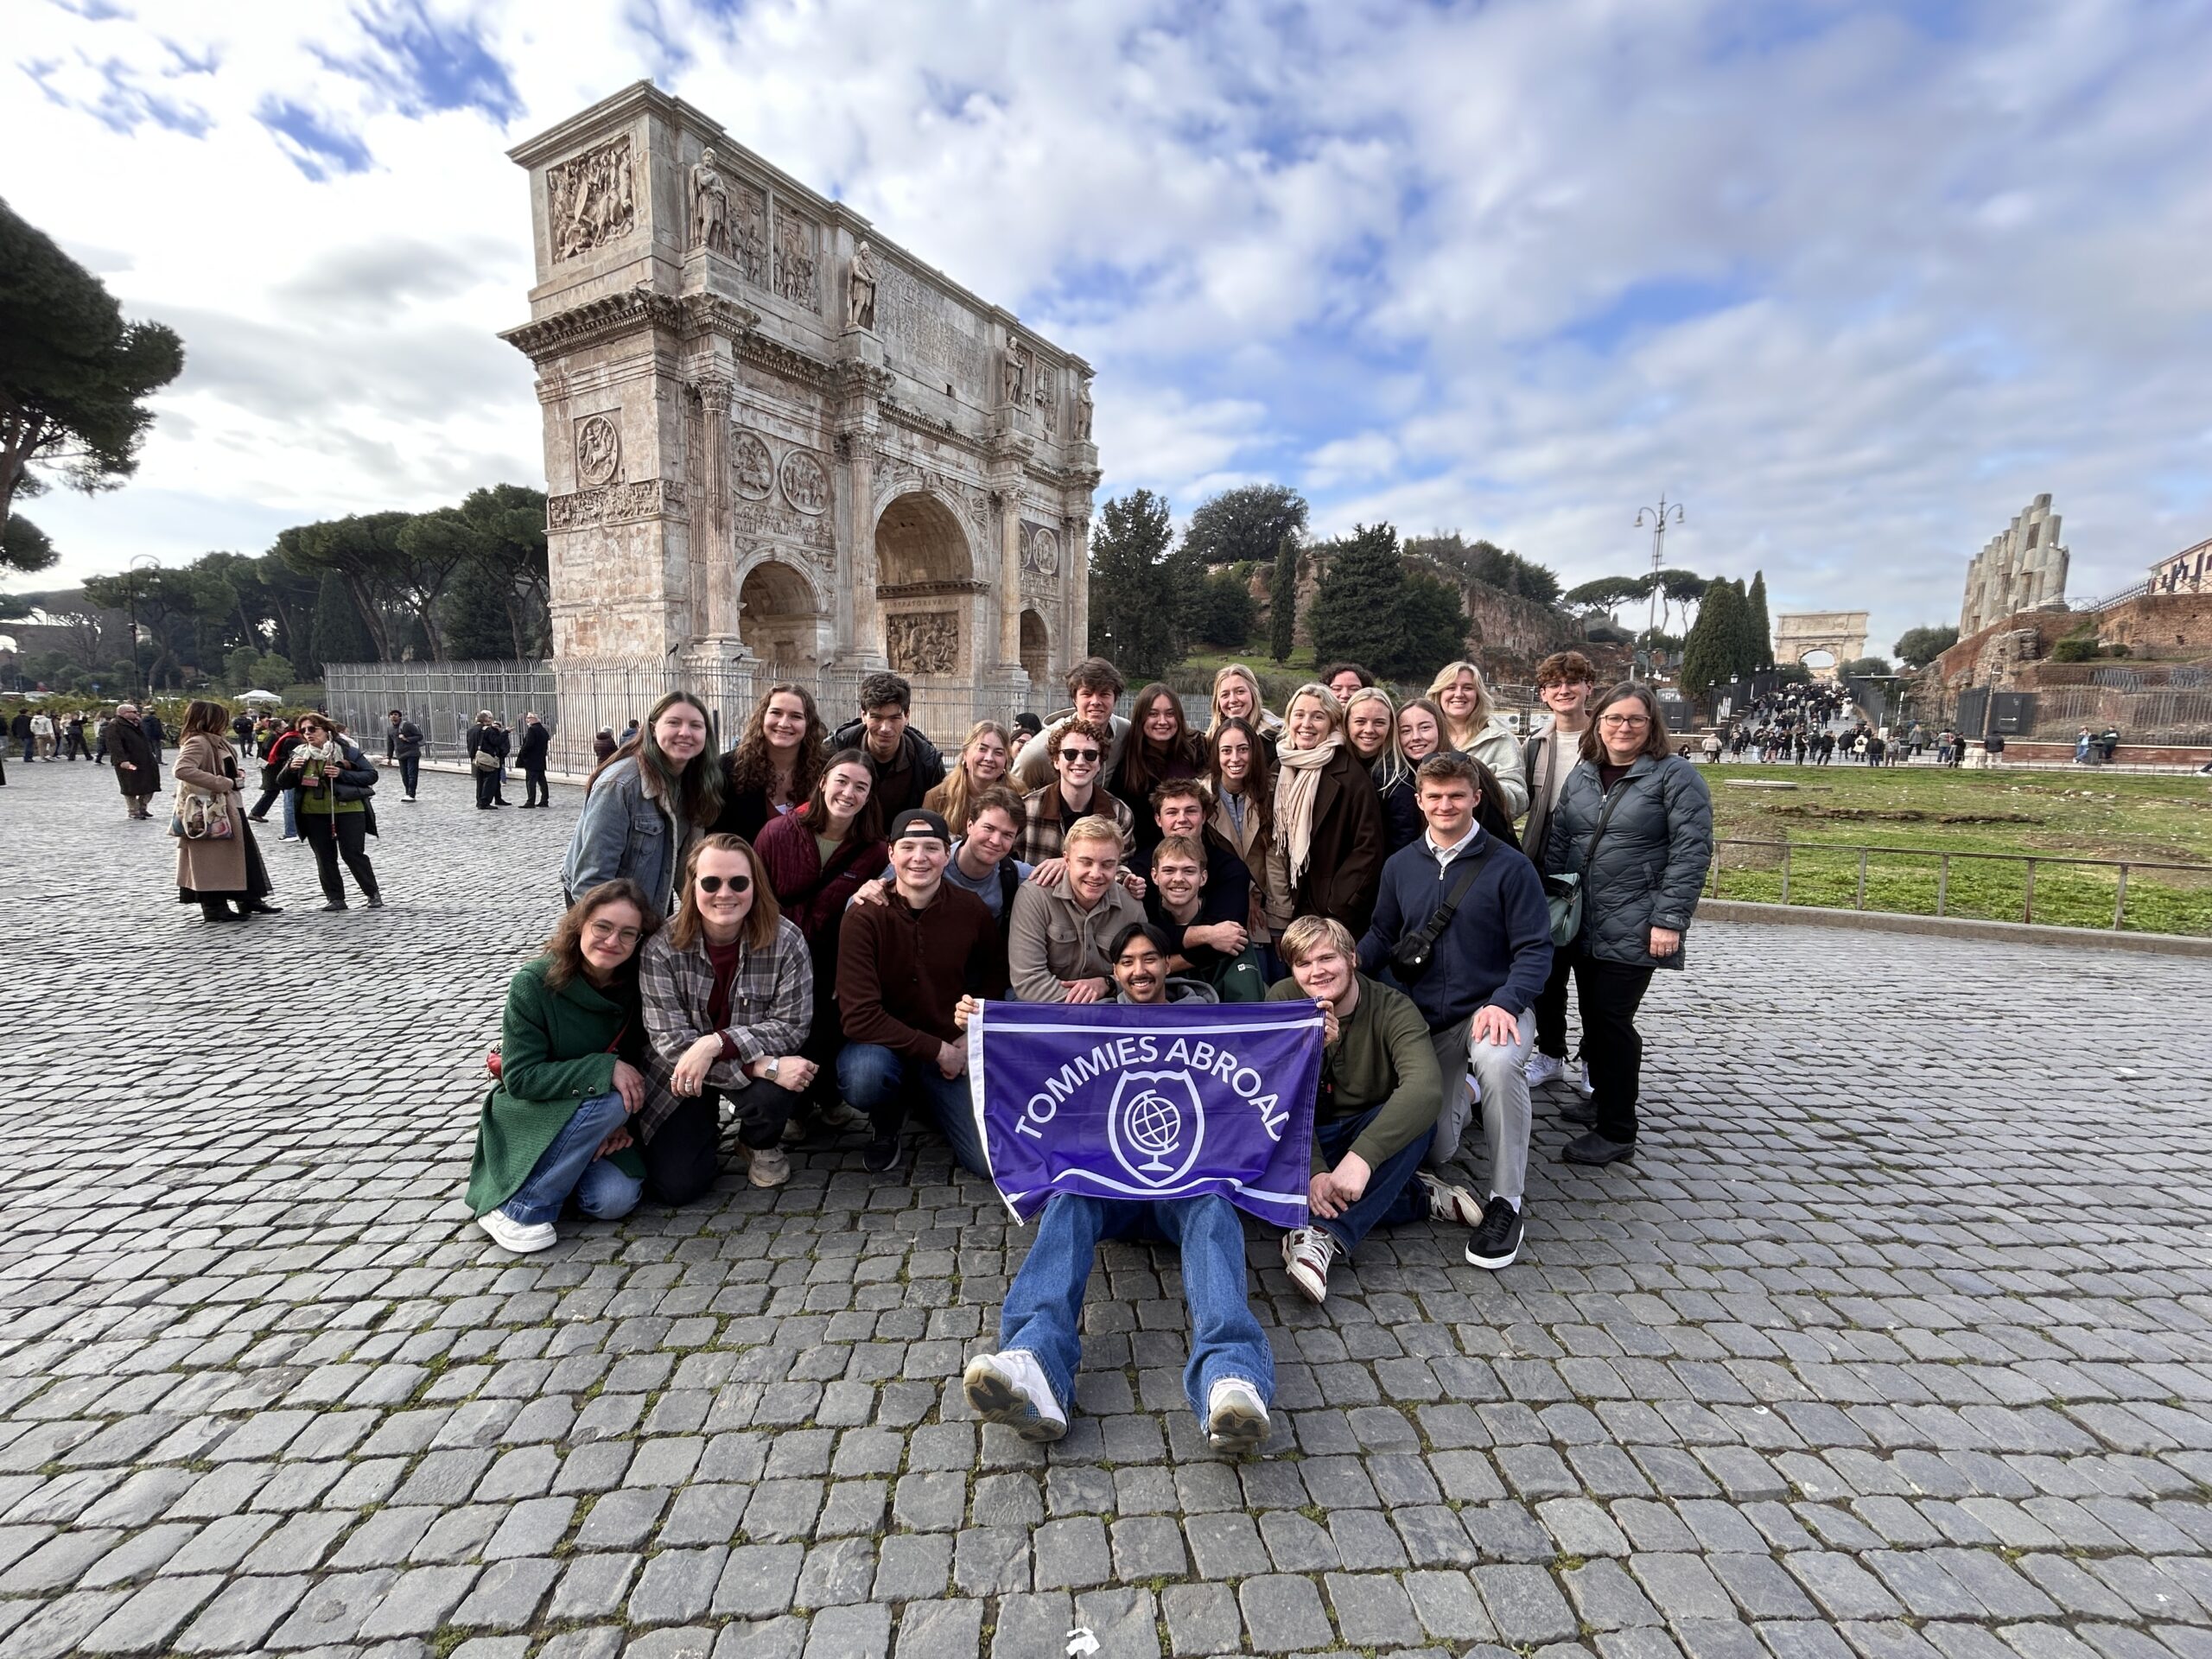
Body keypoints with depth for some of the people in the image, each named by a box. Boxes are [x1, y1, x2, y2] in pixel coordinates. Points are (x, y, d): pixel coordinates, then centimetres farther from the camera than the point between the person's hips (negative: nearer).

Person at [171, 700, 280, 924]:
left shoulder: (216, 742, 16)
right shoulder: (197, 743, -15)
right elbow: (182, 770, -31)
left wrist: (234, 776, 9)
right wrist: (221, 783, -26)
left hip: (230, 807, 10)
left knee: (243, 853, 15)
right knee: (213, 859, -2)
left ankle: (250, 899, 23)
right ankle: (215, 906, 6)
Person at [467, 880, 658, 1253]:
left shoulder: (636, 985, -10)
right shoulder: (533, 983, -20)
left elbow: (638, 1064, 1)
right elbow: (520, 1078, -21)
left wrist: (622, 1121, -15)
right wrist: (604, 1069, -31)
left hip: (601, 1121, 3)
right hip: (529, 1115, -3)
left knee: (616, 1200, -21)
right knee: (610, 1099, -32)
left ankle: (552, 1167, 10)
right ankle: (518, 1206, -17)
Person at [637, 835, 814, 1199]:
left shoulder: (786, 941, -19)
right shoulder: (662, 949, -19)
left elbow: (792, 1027, -18)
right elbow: (670, 1040, -23)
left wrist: (716, 1043, -33)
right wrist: (764, 1067, -32)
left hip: (758, 1062, 0)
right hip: (681, 1077, 0)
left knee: (774, 1096, -32)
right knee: (676, 1186, -10)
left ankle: (762, 1144, 6)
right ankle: (706, 1127, 25)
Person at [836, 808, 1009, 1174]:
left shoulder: (971, 910, -9)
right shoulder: (864, 917, -18)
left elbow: (996, 972, 10)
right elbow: (860, 1016, -22)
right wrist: (937, 1050, -20)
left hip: (953, 1053, 3)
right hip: (884, 1045, -2)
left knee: (991, 1161, -9)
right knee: (865, 1074, -38)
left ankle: (928, 1100, 23)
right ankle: (887, 1125, 2)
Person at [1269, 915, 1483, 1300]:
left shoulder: (1392, 1008, -18)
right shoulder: (1282, 1001, -14)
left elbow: (1424, 1086, -38)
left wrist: (1361, 1156, -51)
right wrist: (1313, 1171, -35)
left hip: (1371, 1130, -1)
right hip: (1306, 1138, 1)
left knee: (1419, 1118, -32)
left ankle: (1323, 1236, -35)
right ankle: (1419, 1195, -16)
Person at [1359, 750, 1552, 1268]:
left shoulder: (1508, 866, -8)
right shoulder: (1400, 866, 4)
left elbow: (1535, 949, -9)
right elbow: (1381, 938, 10)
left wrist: (1504, 1002, -26)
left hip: (1490, 1010, -4)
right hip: (1424, 1018, 4)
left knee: (1498, 1062, -40)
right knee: (1433, 1152, 8)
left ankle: (1505, 1202, -20)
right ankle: (1460, 1096, 44)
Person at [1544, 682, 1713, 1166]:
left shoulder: (1675, 775, -5)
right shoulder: (1582, 775, 12)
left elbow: (1692, 851, -11)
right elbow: (1557, 840, 13)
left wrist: (1670, 920, -16)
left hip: (1634, 928, -5)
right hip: (1582, 925, 5)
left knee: (1611, 1020, -4)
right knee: (1593, 1017, 12)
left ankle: (1615, 1131, 7)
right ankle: (1603, 1099, 30)